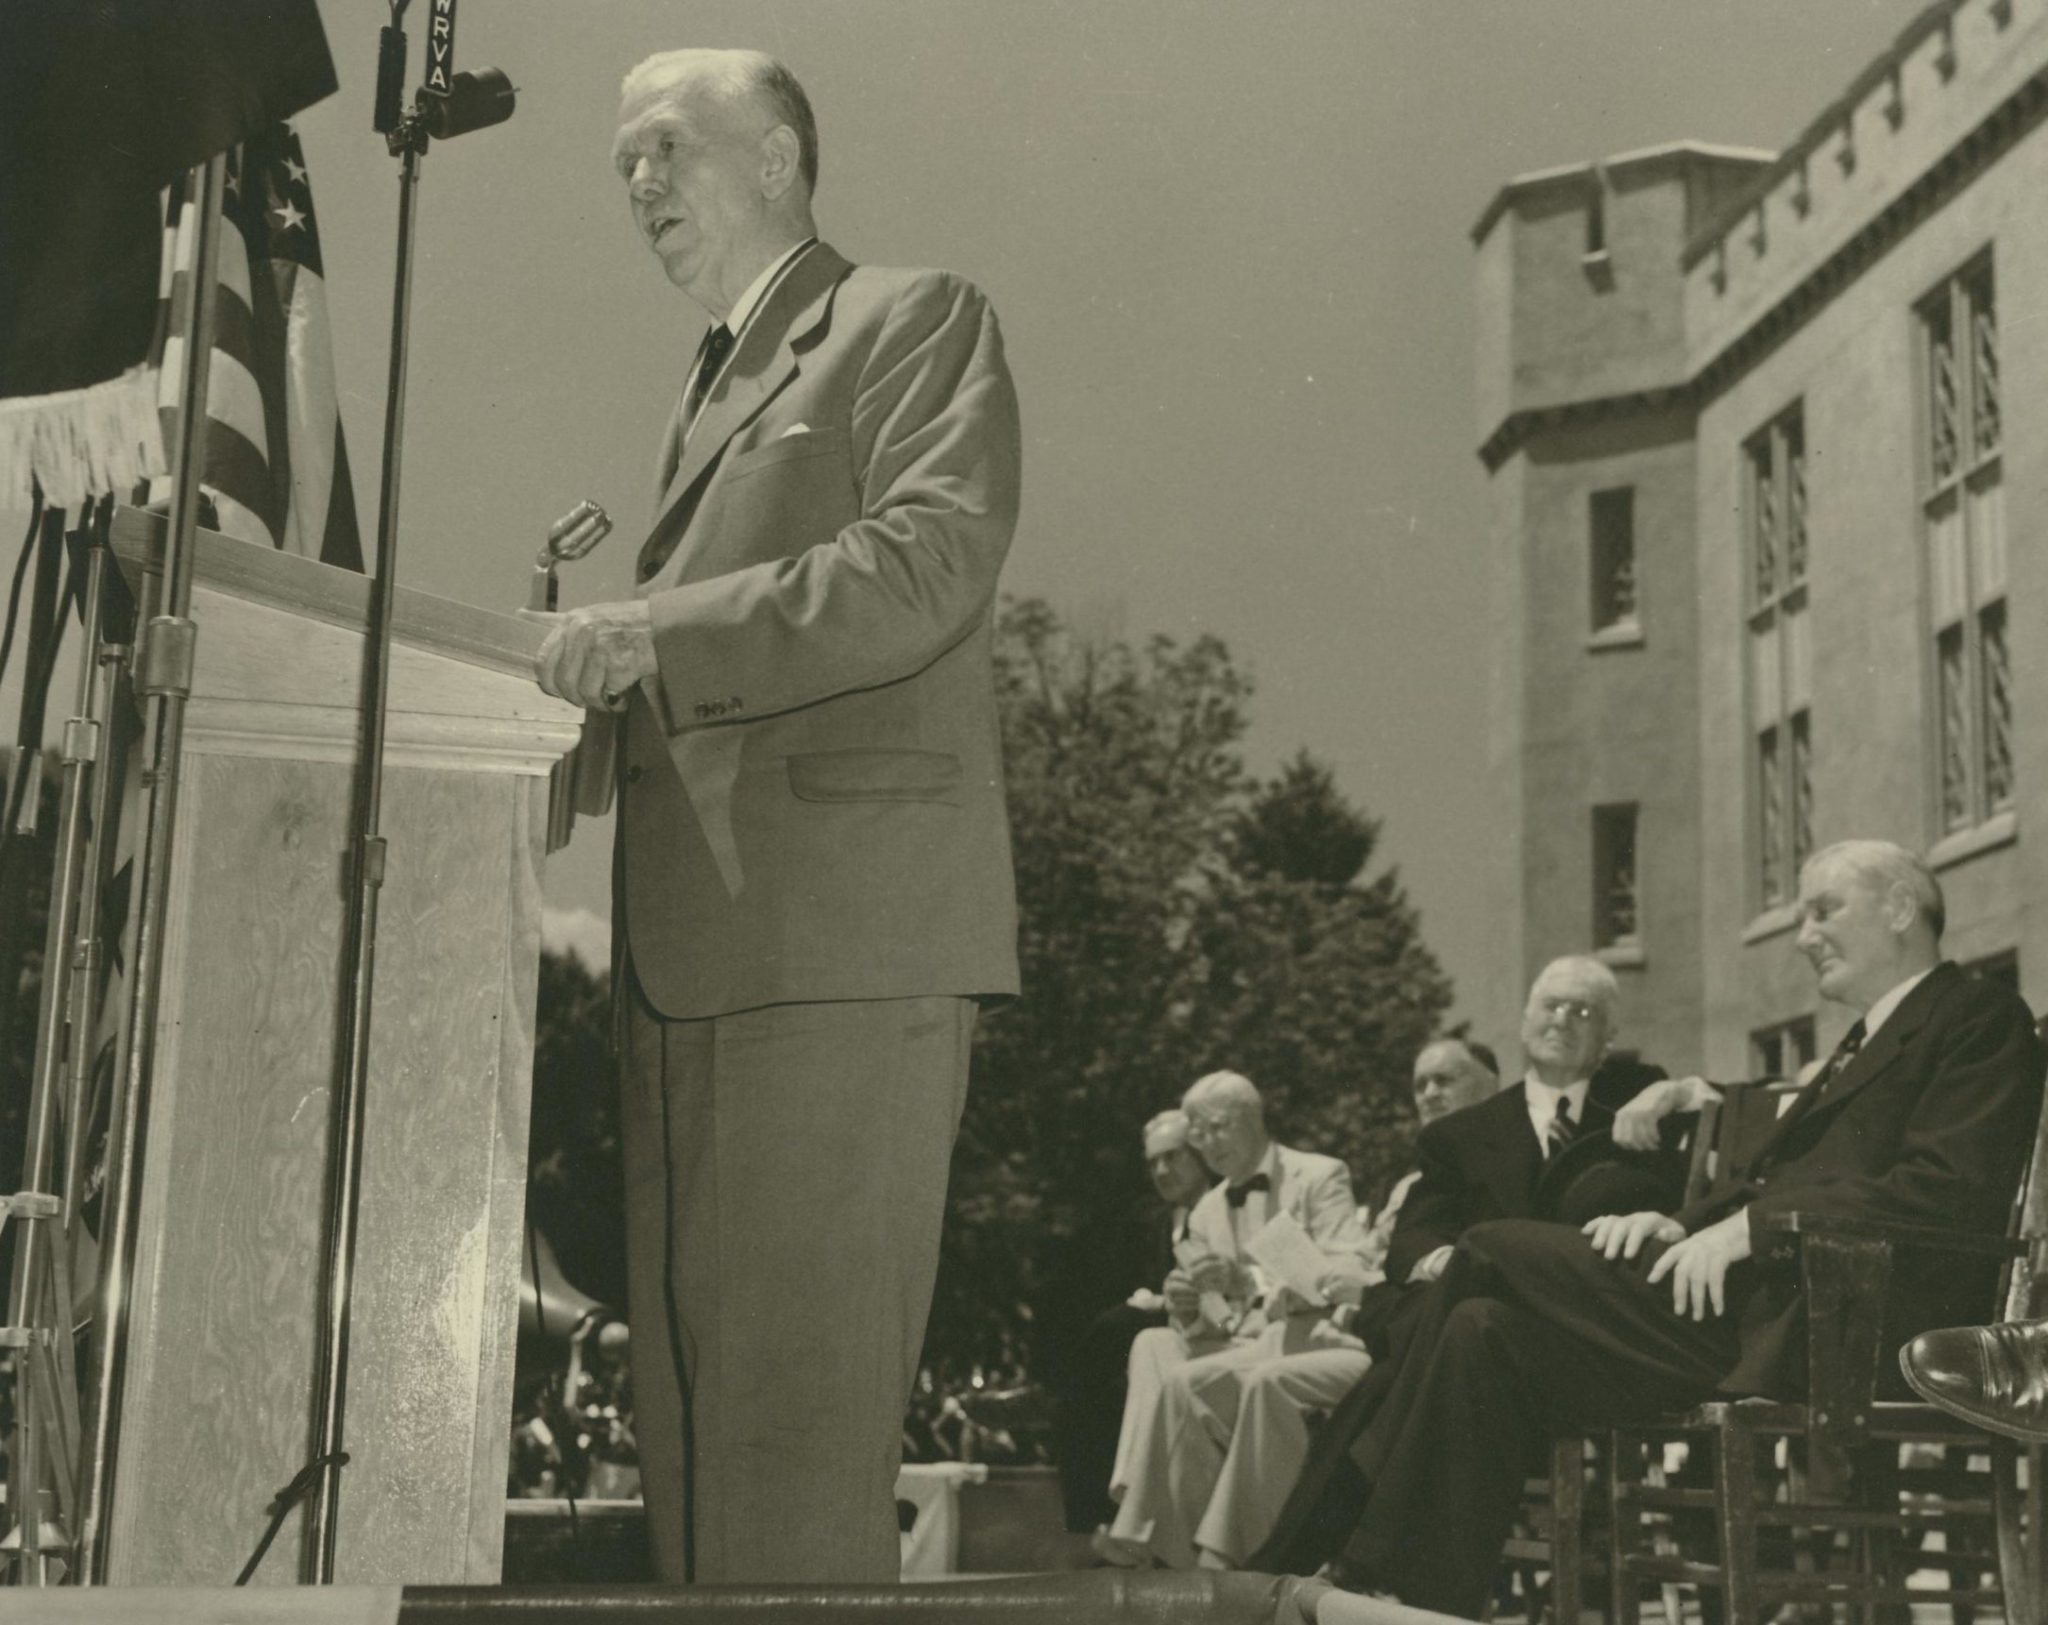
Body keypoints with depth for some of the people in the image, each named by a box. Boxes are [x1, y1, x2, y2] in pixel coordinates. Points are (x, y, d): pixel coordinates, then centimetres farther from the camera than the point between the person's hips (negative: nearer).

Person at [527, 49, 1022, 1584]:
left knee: (803, 1406, -10)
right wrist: (602, 673, 10)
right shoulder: (709, 387, 29)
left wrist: (649, 633, -15)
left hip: (843, 936, -8)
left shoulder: (918, 319, 5)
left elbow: (932, 564, -11)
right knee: (688, 1403, 7)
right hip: (695, 954, 8)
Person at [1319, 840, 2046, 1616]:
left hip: (1816, 1324, -9)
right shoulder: (1868, 1039, 29)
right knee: (1485, 1332, -9)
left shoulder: (1981, 1019, 1)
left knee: (1494, 1252, -15)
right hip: (1766, 1296, 9)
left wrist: (1747, 1227, -16)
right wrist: (1685, 1225, 3)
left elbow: (1948, 1189, -15)